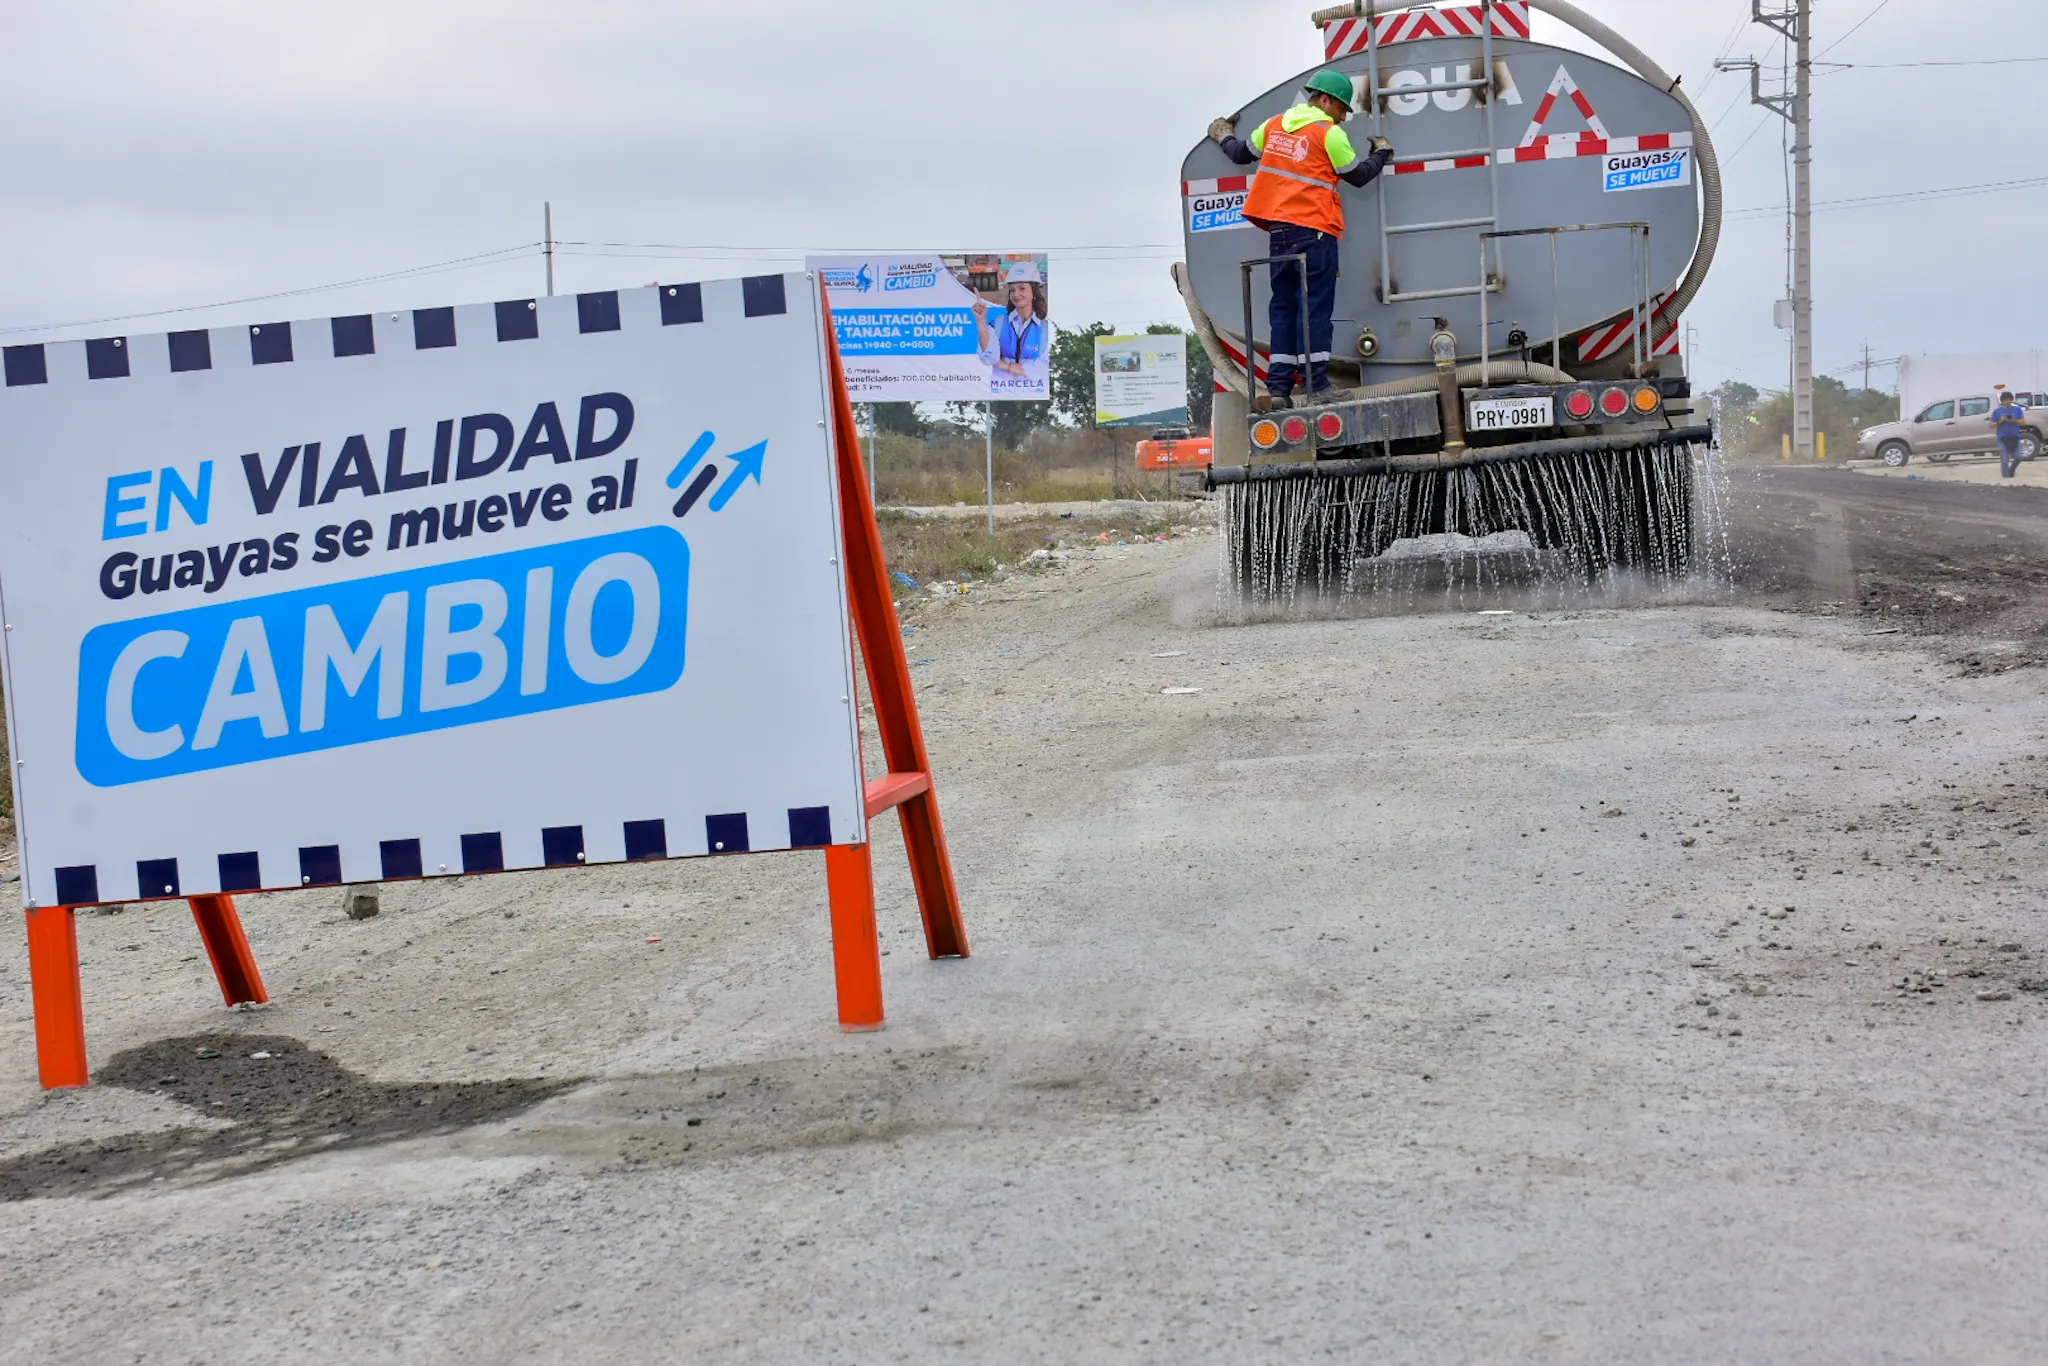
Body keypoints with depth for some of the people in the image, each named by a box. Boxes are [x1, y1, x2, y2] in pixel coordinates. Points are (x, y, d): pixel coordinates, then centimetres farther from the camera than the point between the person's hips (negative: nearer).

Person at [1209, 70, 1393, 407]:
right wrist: (1382, 153, 21)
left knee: (1283, 306, 10)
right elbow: (1358, 175, 3)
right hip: (1314, 230, -6)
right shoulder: (1330, 134, -6)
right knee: (1315, 307, -4)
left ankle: (1278, 386, 6)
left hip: (1279, 230, 6)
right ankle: (1316, 386, -7)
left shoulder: (1274, 125, 11)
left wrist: (1225, 137, 45)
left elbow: (1242, 153, 23)